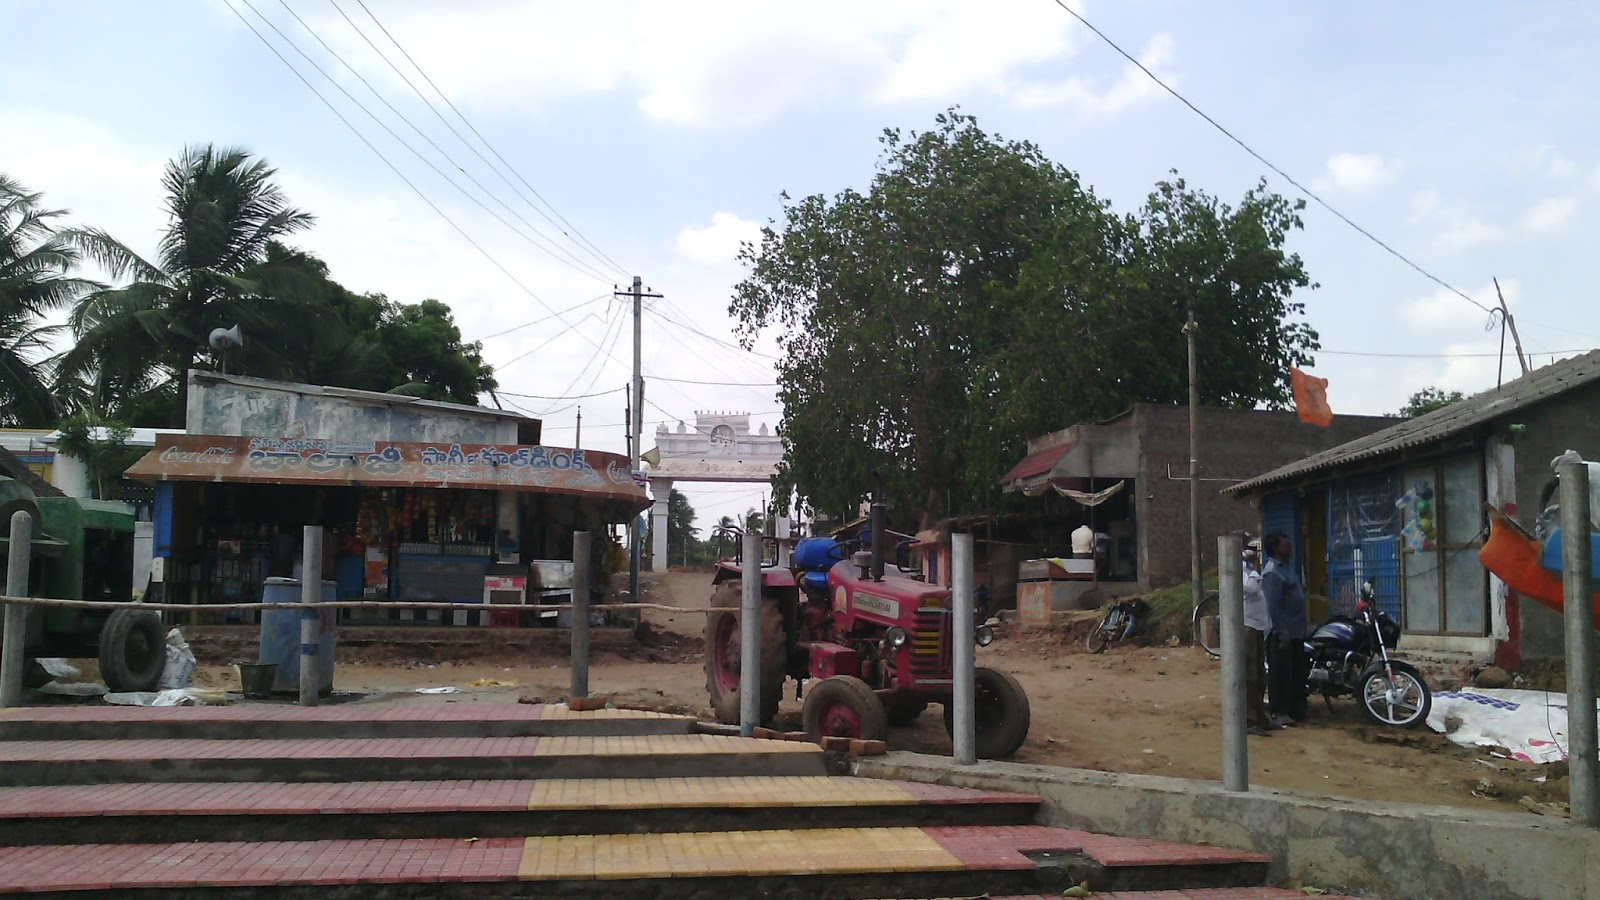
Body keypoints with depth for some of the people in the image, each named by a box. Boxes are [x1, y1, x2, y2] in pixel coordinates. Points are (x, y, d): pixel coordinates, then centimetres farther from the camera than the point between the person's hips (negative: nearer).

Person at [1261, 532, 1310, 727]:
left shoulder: (1287, 568, 16)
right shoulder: (1272, 572, -16)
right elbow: (1273, 605, -22)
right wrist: (1281, 632, -24)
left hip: (1295, 631, 10)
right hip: (1282, 633, -10)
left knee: (1297, 673, 14)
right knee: (1281, 673, -6)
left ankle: (1296, 711, 21)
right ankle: (1279, 713, -2)